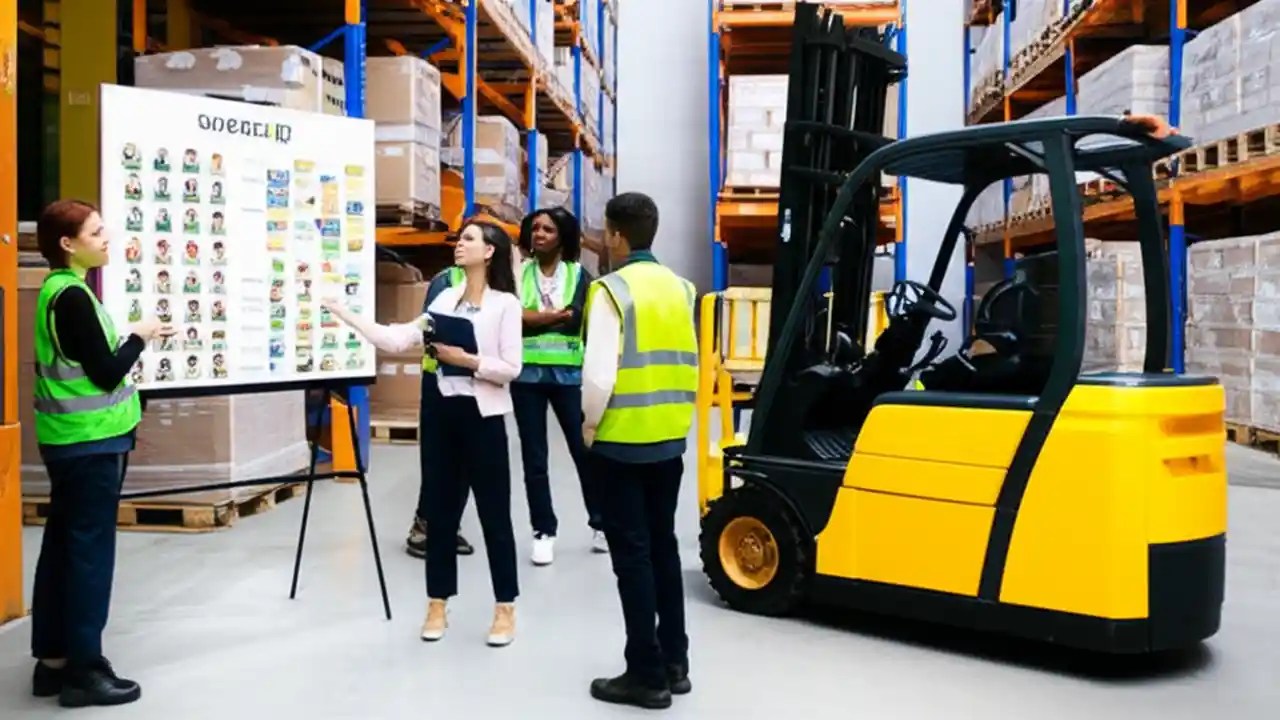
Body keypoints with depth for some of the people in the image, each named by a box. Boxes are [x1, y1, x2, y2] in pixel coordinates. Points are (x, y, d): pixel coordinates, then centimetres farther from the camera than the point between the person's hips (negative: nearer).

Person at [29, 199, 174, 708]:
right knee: (90, 550, -2)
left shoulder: (61, 289, 12)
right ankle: (84, 669, 6)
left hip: (72, 439, 10)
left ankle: (54, 660, 22)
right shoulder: (72, 296, -18)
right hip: (90, 441, -10)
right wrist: (140, 336, -4)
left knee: (63, 546, 13)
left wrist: (135, 339, 6)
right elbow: (106, 373, -18)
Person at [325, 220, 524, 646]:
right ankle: (438, 604, 22)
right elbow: (398, 342, 3)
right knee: (440, 512, 10)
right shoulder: (446, 298, 9)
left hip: (483, 417, -5)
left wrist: (466, 359, -19)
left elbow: (511, 369, -11)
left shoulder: (506, 304, -5)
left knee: (494, 515, 3)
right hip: (444, 412, 5)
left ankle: (505, 609, 15)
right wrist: (343, 313, 1)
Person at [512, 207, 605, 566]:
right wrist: (554, 315, -13)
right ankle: (543, 531, 17)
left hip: (569, 374, -1)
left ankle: (600, 523, 22)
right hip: (527, 374, 1)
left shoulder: (578, 275, 4)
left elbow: (577, 317, -11)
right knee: (534, 456, 6)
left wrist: (533, 317, -13)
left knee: (584, 450, 4)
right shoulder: (518, 273, 5)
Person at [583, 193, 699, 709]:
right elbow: (690, 364, 10)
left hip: (622, 442, -7)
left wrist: (590, 425, -4)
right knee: (664, 547, 16)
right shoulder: (680, 288, 6)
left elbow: (599, 371, -19)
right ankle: (674, 663, 25)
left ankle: (646, 675, 10)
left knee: (631, 554, 2)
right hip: (671, 440, 7)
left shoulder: (612, 289, -14)